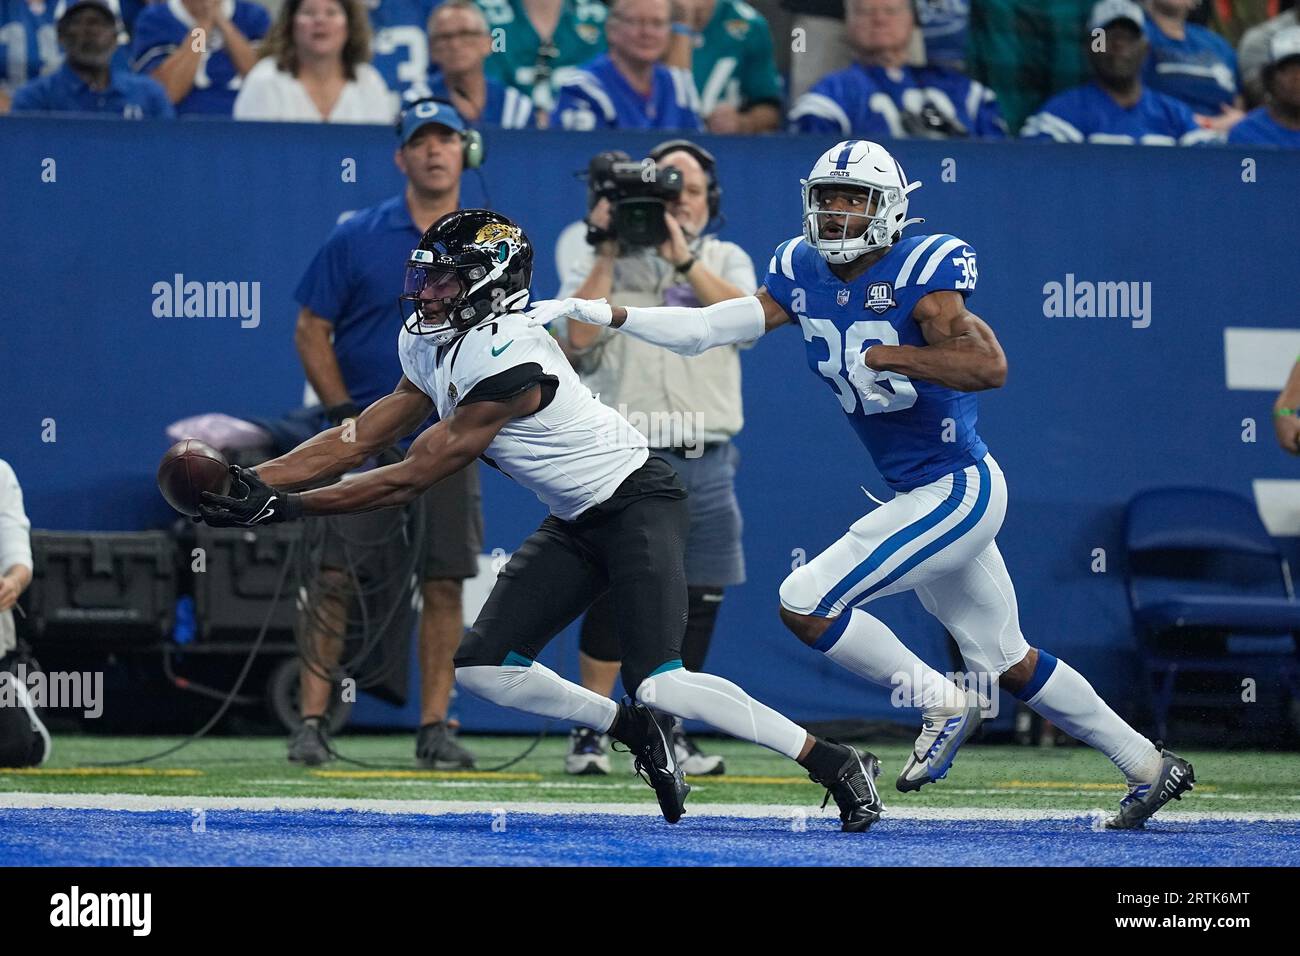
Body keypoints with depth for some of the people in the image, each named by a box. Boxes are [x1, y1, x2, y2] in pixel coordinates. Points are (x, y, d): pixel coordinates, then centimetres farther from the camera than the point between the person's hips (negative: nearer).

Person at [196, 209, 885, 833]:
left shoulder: (507, 361, -27)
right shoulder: (429, 345, 2)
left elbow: (412, 478, -23)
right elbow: (359, 440, 3)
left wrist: (287, 507, -21)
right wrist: (252, 482, -8)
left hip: (637, 502, -9)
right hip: (577, 524, 9)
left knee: (658, 684, -22)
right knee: (482, 666, -2)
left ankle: (835, 763, -11)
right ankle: (633, 731, 15)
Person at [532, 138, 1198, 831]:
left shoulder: (920, 271, -18)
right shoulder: (804, 274, 3)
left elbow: (990, 367, -30)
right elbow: (702, 331, 3)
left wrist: (881, 356, -28)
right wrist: (595, 313, -5)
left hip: (958, 492, -8)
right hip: (921, 496, 8)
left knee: (806, 604, -11)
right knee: (1006, 662, 18)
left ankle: (942, 705, 5)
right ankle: (1149, 767, 30)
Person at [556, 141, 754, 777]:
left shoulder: (725, 261, 14)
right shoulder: (597, 264, 8)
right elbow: (579, 337, -9)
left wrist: (682, 258, -13)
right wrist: (609, 253, -8)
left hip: (705, 461, 3)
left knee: (698, 600, 4)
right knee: (613, 594, -11)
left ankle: (668, 734, 16)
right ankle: (589, 733, -3)